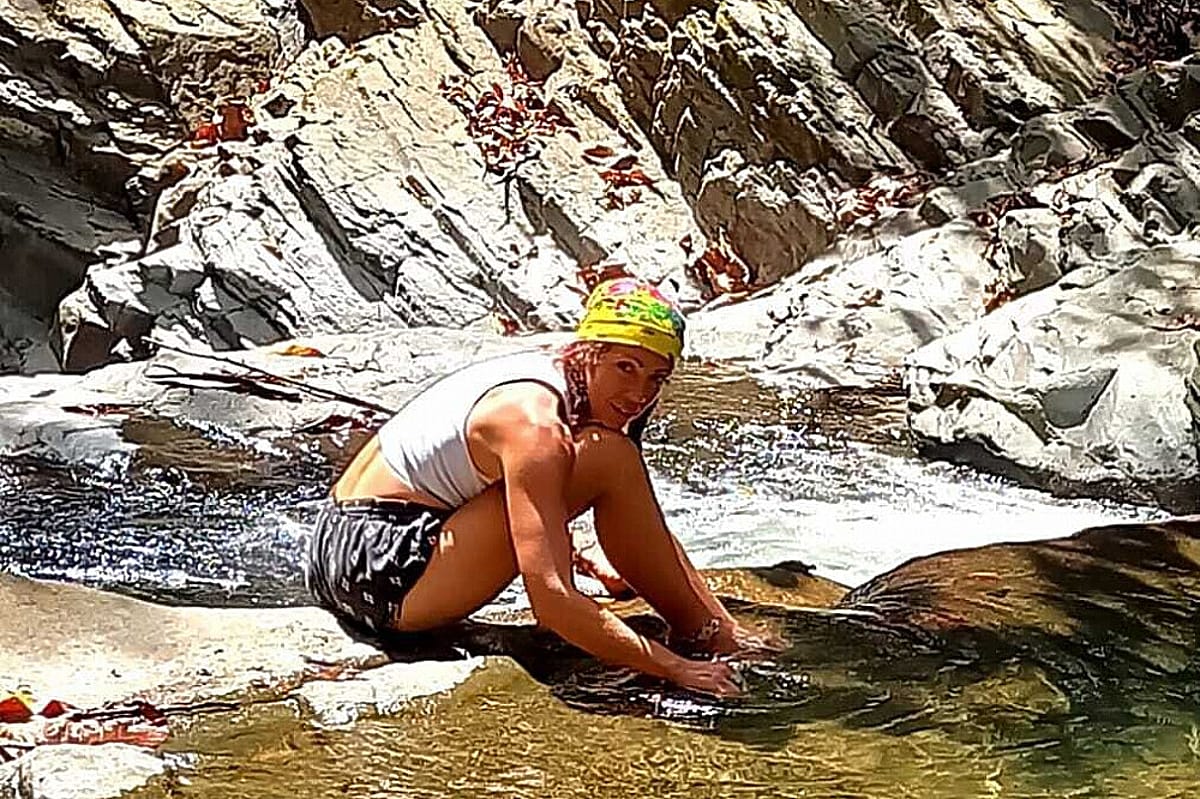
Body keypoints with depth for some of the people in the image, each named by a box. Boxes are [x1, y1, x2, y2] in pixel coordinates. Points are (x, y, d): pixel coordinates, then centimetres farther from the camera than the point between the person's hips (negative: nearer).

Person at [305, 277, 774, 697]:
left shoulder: (558, 378, 4)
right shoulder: (536, 427, -23)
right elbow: (550, 602, -31)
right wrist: (672, 669, -28)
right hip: (382, 573, -10)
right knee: (608, 457, -19)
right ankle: (705, 636, -8)